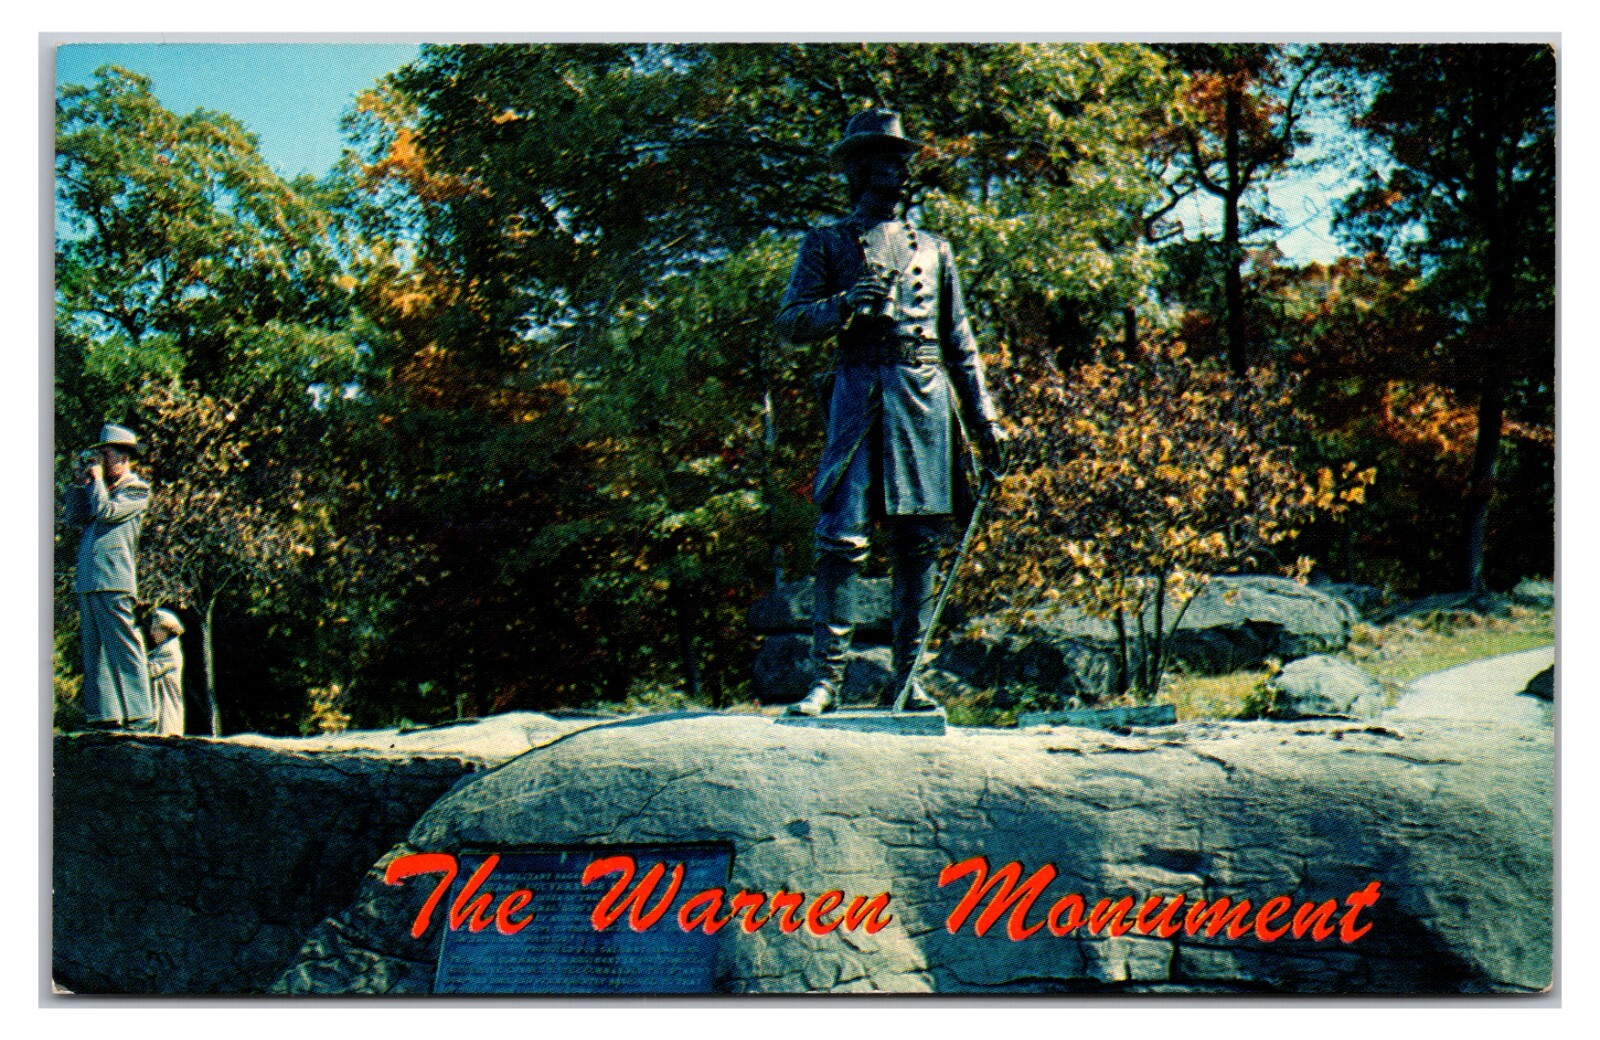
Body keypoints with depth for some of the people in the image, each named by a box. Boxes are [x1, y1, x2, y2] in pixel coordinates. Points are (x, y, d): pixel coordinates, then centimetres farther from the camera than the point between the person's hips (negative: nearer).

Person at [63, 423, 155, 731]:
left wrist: (97, 478, 1)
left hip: (113, 581, -8)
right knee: (94, 651, 6)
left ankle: (140, 715, -12)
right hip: (87, 581, 8)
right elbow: (74, 516, 18)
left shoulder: (137, 491, 1)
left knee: (123, 647, -11)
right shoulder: (103, 489, 24)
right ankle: (104, 714, 8)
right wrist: (82, 483, 13)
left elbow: (106, 510, -12)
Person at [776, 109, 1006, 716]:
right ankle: (827, 676, -6)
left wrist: (984, 418, 14)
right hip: (860, 393, -3)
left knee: (918, 541, 3)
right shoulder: (827, 243, 12)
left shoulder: (933, 250, 22)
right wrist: (844, 304, -16)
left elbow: (961, 343, 21)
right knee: (843, 540, -11)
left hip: (927, 398, 3)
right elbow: (790, 322, 4)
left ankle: (908, 675, 9)